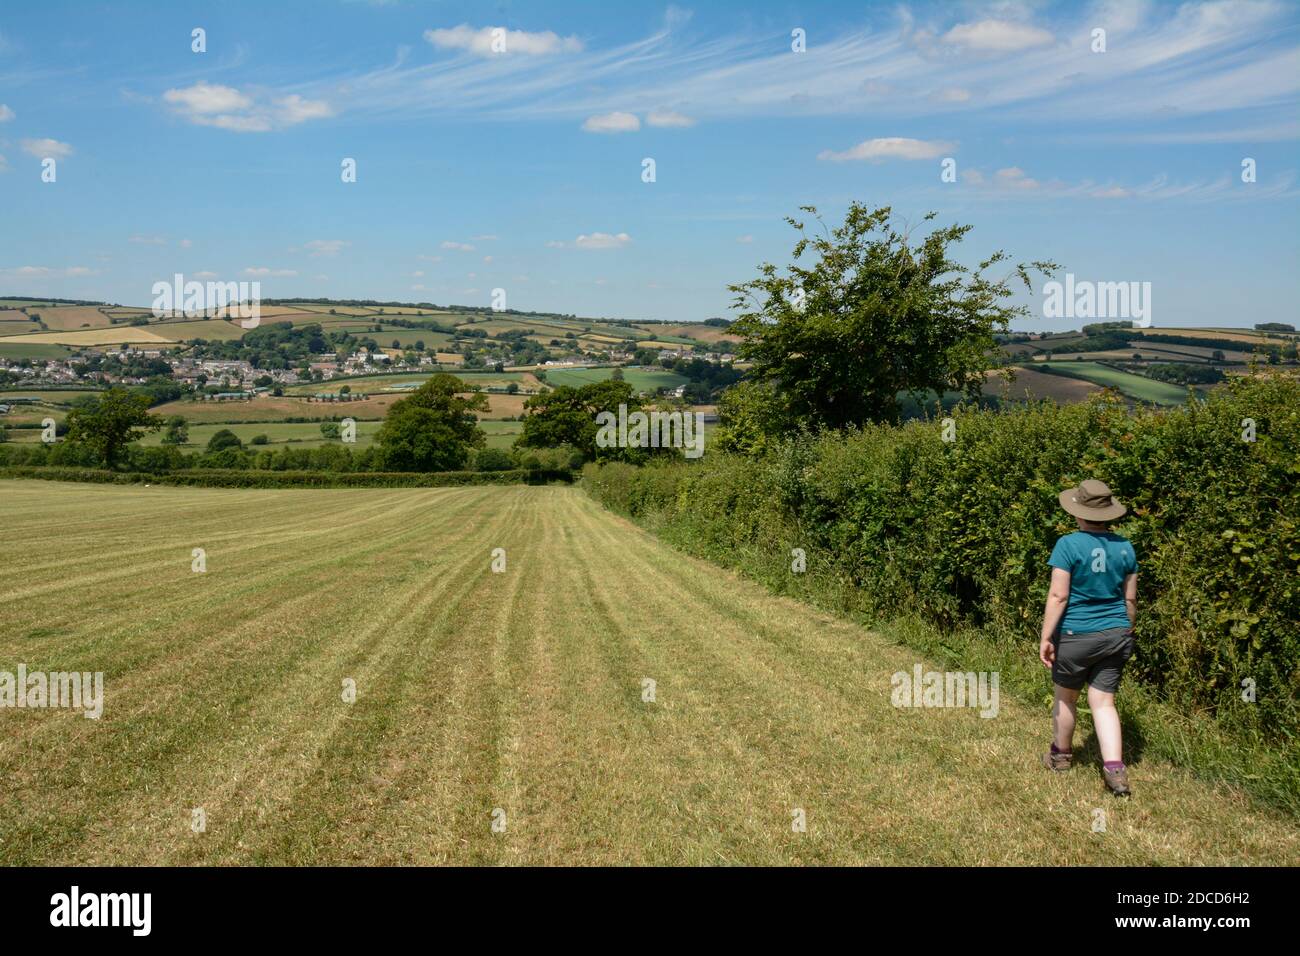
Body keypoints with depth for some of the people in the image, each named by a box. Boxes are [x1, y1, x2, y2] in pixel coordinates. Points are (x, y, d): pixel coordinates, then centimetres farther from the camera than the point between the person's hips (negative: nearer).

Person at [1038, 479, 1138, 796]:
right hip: (1116, 635, 4)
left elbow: (1058, 596, -16)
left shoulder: (1069, 545, -14)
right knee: (1104, 702, 8)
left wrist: (1045, 638, -12)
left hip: (1076, 635, -4)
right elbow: (1130, 598, 8)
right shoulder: (1124, 547, 2)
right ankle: (1115, 768, -5)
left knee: (1065, 697, 16)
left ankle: (1062, 755, 34)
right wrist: (1126, 633, 22)